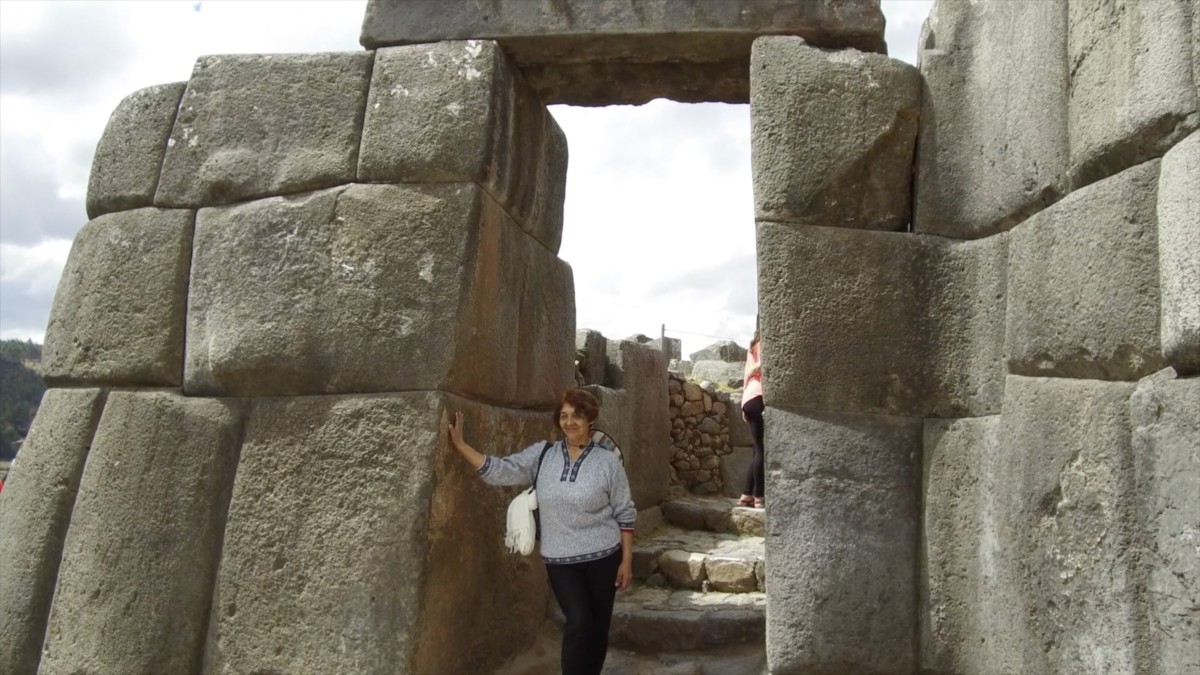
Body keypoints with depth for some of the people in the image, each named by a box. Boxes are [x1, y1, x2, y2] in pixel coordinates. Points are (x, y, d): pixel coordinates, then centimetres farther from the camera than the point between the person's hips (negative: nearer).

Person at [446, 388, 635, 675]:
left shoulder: (608, 461, -6)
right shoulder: (542, 455, -1)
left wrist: (626, 561, -4)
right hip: (560, 559, 0)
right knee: (579, 622, -10)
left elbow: (624, 514, -2)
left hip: (602, 556, 0)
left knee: (598, 626, 10)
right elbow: (500, 470, -8)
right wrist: (459, 445, -16)